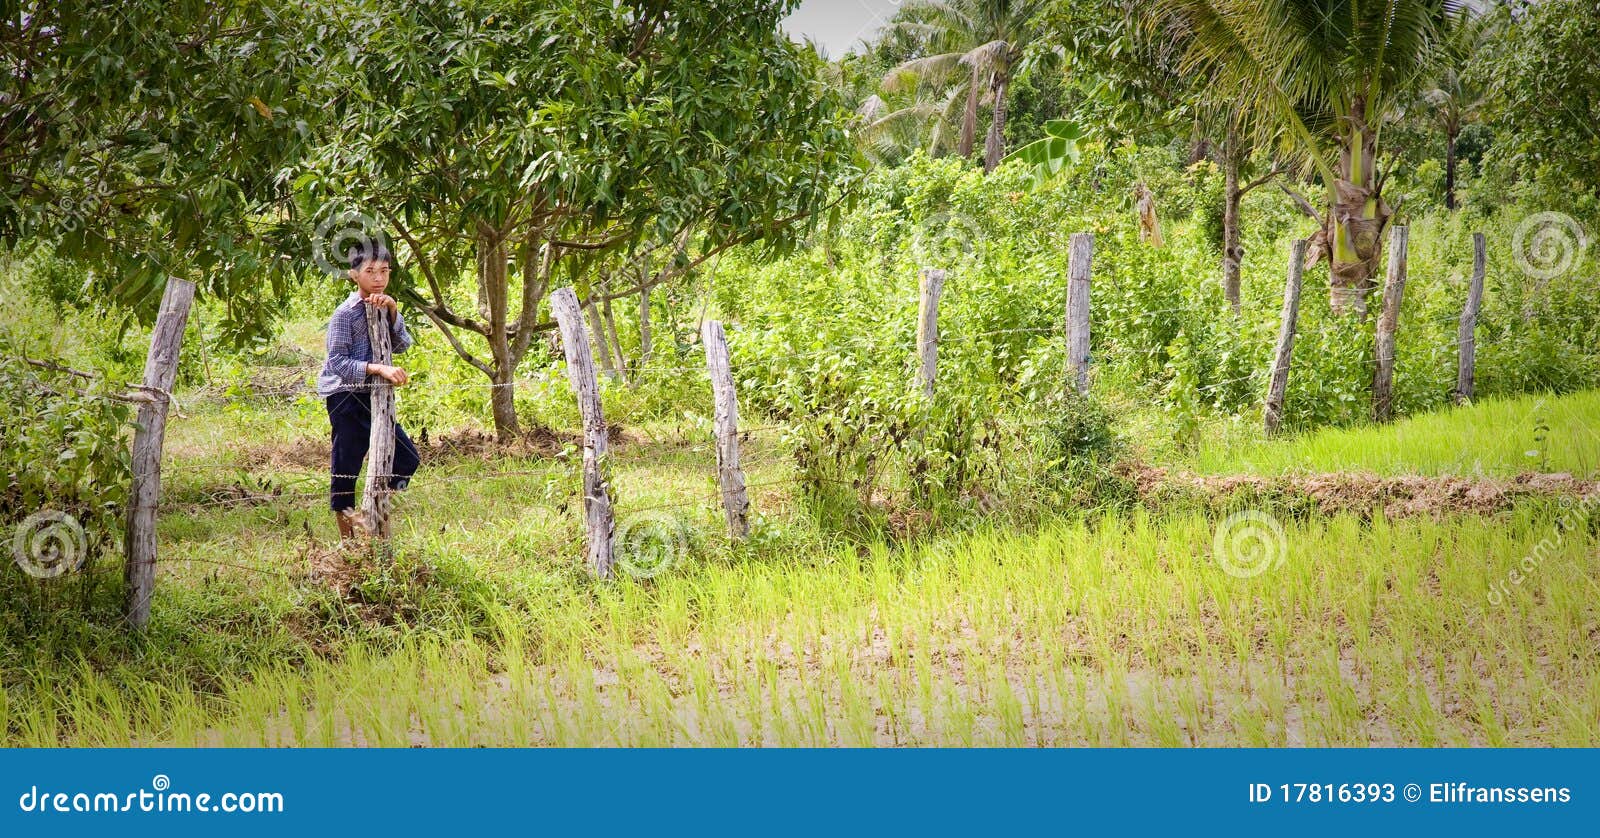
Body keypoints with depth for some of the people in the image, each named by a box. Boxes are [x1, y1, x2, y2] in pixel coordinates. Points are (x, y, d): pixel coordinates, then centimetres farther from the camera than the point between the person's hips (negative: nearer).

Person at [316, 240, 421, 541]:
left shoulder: (382, 307, 10)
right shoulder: (345, 314, -12)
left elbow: (401, 345, -2)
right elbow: (338, 361, -19)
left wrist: (392, 312, -15)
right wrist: (379, 369, -28)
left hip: (374, 398, 7)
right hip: (346, 397, -7)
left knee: (407, 459, 6)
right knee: (346, 467, -2)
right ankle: (348, 537, 5)